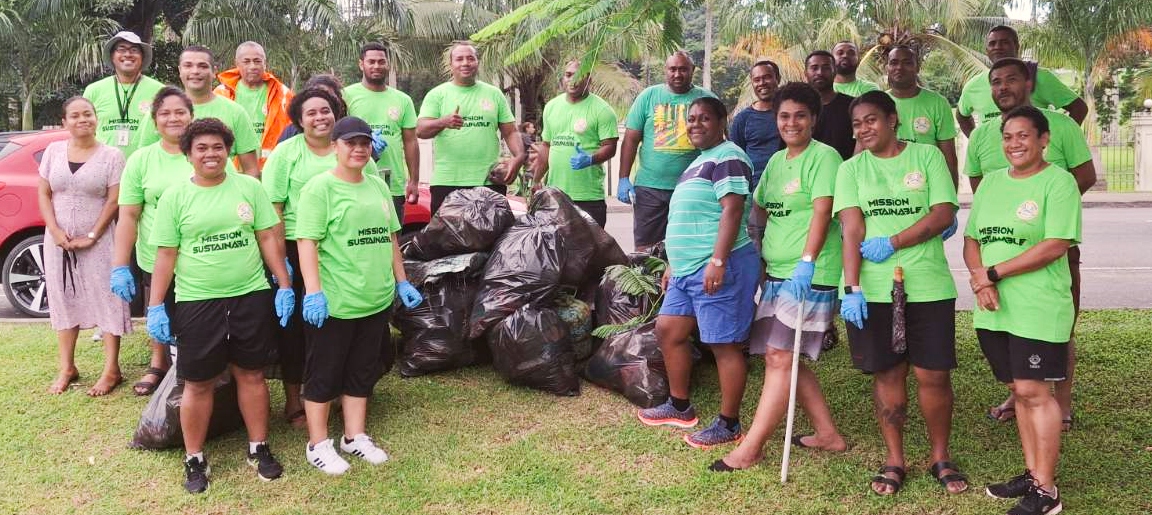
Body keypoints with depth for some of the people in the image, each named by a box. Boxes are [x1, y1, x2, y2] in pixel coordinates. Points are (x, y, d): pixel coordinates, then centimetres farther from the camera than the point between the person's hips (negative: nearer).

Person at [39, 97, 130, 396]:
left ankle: (111, 370, 2)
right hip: (58, 241, 4)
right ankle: (67, 368, 20)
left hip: (97, 242, -4)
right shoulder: (53, 151, 7)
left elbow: (114, 201, -8)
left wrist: (91, 236, -14)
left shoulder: (111, 155, -4)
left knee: (107, 301, -3)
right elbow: (44, 194, 5)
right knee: (64, 301, 10)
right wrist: (56, 232, -8)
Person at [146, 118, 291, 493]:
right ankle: (194, 460, 21)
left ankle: (259, 449, 26)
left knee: (251, 375, 11)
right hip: (197, 303, -1)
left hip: (251, 297, 1)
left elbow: (268, 239, 5)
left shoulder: (249, 187, 3)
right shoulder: (175, 196, -1)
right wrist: (156, 307, -4)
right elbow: (166, 255, 0)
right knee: (198, 383, 7)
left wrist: (285, 286, 0)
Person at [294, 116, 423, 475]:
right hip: (333, 303, -7)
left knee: (362, 373, 16)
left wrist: (402, 281, 17)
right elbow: (307, 242, -16)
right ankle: (318, 444, 19)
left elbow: (390, 237, 19)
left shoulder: (377, 185, 12)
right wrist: (313, 292, -24)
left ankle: (355, 437, 30)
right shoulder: (320, 187, -10)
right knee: (324, 375, 6)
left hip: (376, 300, 7)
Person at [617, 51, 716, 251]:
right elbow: (631, 139, 5)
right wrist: (623, 179, -3)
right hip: (649, 186, 0)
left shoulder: (706, 99, 5)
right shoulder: (648, 96, 5)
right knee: (645, 250, 3)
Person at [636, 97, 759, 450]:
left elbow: (732, 210, -21)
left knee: (724, 345, -3)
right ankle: (680, 407, 29)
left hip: (719, 269, -11)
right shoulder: (700, 162, 21)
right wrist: (674, 264, 26)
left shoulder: (728, 158, -10)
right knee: (667, 330, 16)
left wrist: (717, 261, -28)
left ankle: (728, 425, 7)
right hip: (689, 269, 11)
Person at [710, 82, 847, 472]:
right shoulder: (776, 161, 17)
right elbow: (758, 208, 26)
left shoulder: (823, 157, -8)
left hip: (810, 275, -9)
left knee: (780, 358, -9)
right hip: (776, 273, 9)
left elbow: (822, 212, -19)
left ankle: (750, 449, -5)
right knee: (781, 358, 10)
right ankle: (827, 433, 22)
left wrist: (806, 262, -29)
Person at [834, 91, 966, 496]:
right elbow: (851, 230, -4)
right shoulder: (851, 170, 7)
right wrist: (852, 288, -14)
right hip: (873, 289, 1)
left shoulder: (927, 156, 4)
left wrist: (893, 242, -14)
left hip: (928, 287, -1)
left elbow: (944, 213, -5)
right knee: (887, 373, 7)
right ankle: (894, 461, 19)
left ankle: (940, 458, 20)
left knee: (934, 375, 2)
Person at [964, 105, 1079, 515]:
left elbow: (1055, 246, -16)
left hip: (1038, 309, -6)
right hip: (993, 309, 6)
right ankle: (1032, 473, 24)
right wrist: (979, 281, -6)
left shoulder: (1058, 181, -7)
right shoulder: (991, 182, 14)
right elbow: (971, 240, 13)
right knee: (1020, 390, 12)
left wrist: (993, 273, -13)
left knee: (1034, 391, -5)